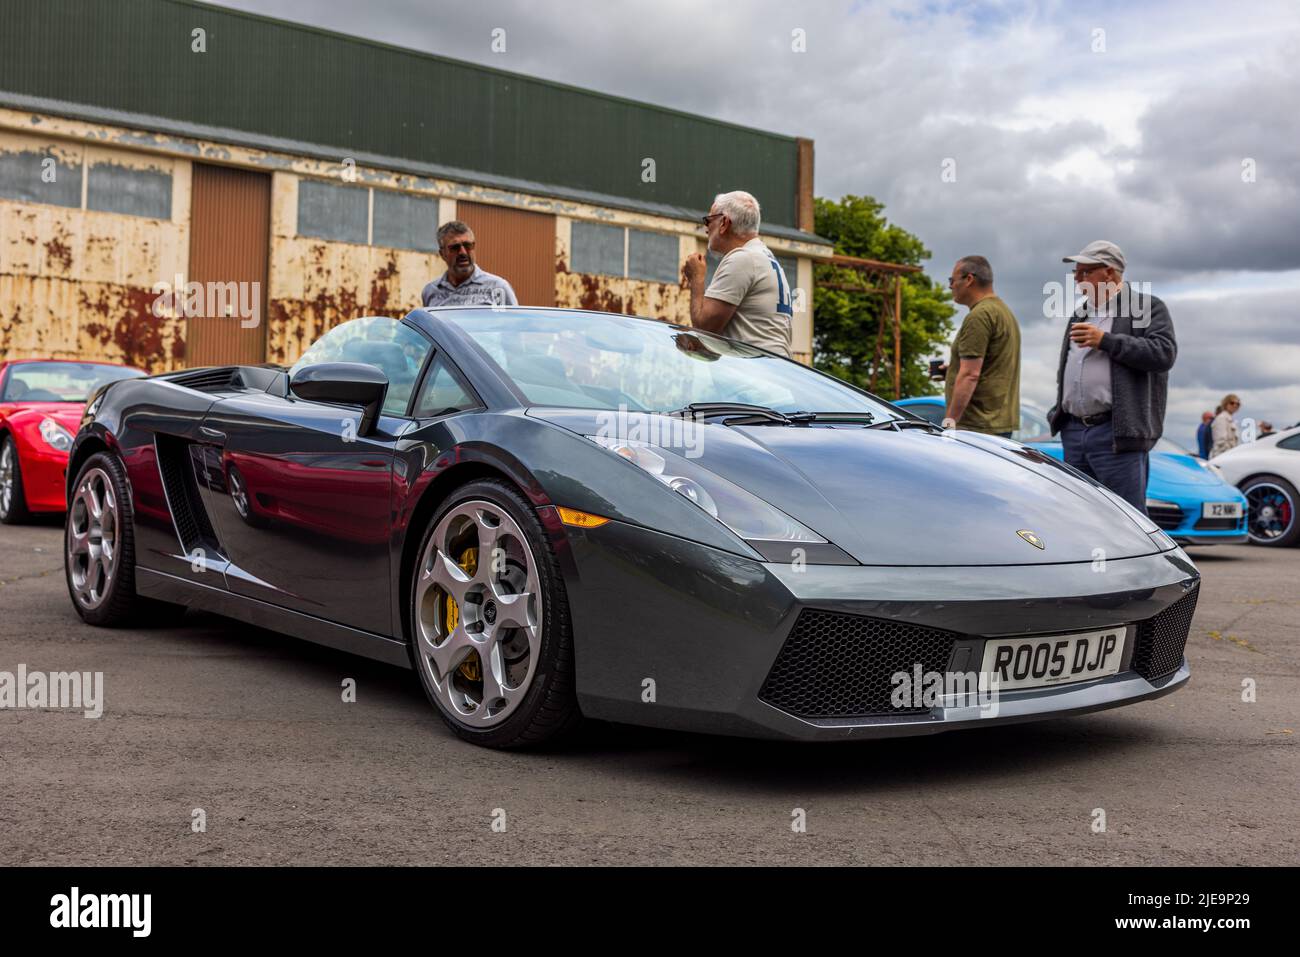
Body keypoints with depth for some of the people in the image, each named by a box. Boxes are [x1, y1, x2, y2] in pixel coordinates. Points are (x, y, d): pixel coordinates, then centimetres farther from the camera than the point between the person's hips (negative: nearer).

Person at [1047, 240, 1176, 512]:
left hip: (1117, 434, -7)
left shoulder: (1148, 307, 0)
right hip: (1073, 433, 7)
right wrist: (1059, 413, 19)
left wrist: (1105, 341, -15)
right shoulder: (1080, 313, 23)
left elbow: (1164, 353, -14)